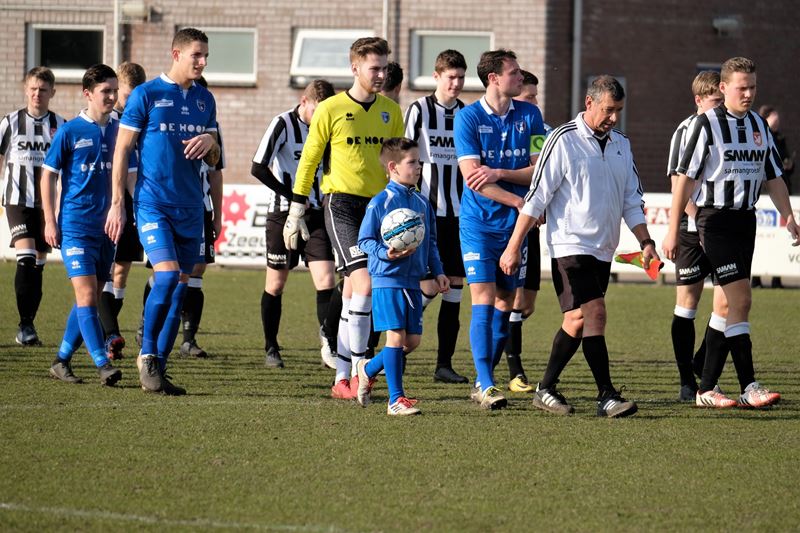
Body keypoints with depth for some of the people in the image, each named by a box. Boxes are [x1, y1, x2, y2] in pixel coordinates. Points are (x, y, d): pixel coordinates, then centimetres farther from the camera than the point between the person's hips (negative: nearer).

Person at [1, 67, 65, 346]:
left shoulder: (59, 124, 4)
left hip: (48, 204, 2)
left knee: (38, 265, 5)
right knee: (26, 258, -17)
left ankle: (28, 326, 14)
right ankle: (25, 325, -15)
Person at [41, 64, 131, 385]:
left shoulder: (118, 131, 7)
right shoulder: (70, 132, -5)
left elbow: (127, 175, 17)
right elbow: (48, 175, 0)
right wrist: (50, 221, -4)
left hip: (106, 227, 5)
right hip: (75, 225, -5)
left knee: (90, 299, 8)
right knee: (86, 294, -13)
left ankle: (62, 360, 19)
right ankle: (103, 365, -17)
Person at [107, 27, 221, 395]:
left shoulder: (205, 100, 13)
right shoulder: (146, 95, -3)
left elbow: (214, 160, 19)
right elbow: (122, 149, -2)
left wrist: (209, 143, -5)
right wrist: (117, 203, -7)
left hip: (190, 208, 5)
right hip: (152, 203, -5)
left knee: (179, 288, 3)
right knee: (167, 275, -19)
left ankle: (159, 367, 9)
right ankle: (147, 354, -5)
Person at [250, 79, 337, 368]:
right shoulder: (283, 124, -9)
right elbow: (258, 168, -15)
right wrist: (292, 196, -13)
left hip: (316, 215, 4)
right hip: (283, 214, -4)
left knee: (326, 280, -9)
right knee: (276, 284, 5)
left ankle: (330, 346, -6)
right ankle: (271, 349, 17)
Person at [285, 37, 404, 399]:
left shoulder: (391, 112, 9)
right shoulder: (331, 109, -4)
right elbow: (308, 161, 0)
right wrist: (296, 211, 0)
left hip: (378, 206, 5)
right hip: (341, 202, -5)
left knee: (352, 292, 8)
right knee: (364, 284, -18)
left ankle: (342, 379, 12)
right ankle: (359, 371, -13)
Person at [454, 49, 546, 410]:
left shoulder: (529, 116, 5)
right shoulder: (468, 117, -6)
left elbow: (539, 170, 1)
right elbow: (472, 176, -13)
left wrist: (500, 173, -16)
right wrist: (522, 202, -17)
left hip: (515, 224, 4)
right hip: (479, 221, -4)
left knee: (505, 303, 6)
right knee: (483, 299, -12)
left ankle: (483, 381, 18)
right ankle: (486, 384, -15)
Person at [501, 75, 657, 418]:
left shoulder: (621, 144, 12)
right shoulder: (563, 141, -8)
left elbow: (632, 200, 19)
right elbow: (536, 197, -8)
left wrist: (645, 242, 8)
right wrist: (513, 247, -10)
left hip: (603, 249, 7)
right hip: (570, 244, -7)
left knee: (577, 320, 10)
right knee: (594, 313, -16)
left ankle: (546, 389, 20)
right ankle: (607, 396, -17)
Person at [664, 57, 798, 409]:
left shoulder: (759, 126, 13)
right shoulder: (705, 124, -7)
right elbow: (684, 177, -7)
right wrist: (673, 230, -10)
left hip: (745, 220, 7)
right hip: (715, 218, -7)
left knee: (727, 305, 7)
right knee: (740, 300, -15)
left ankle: (706, 389, 12)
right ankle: (748, 387, -16)